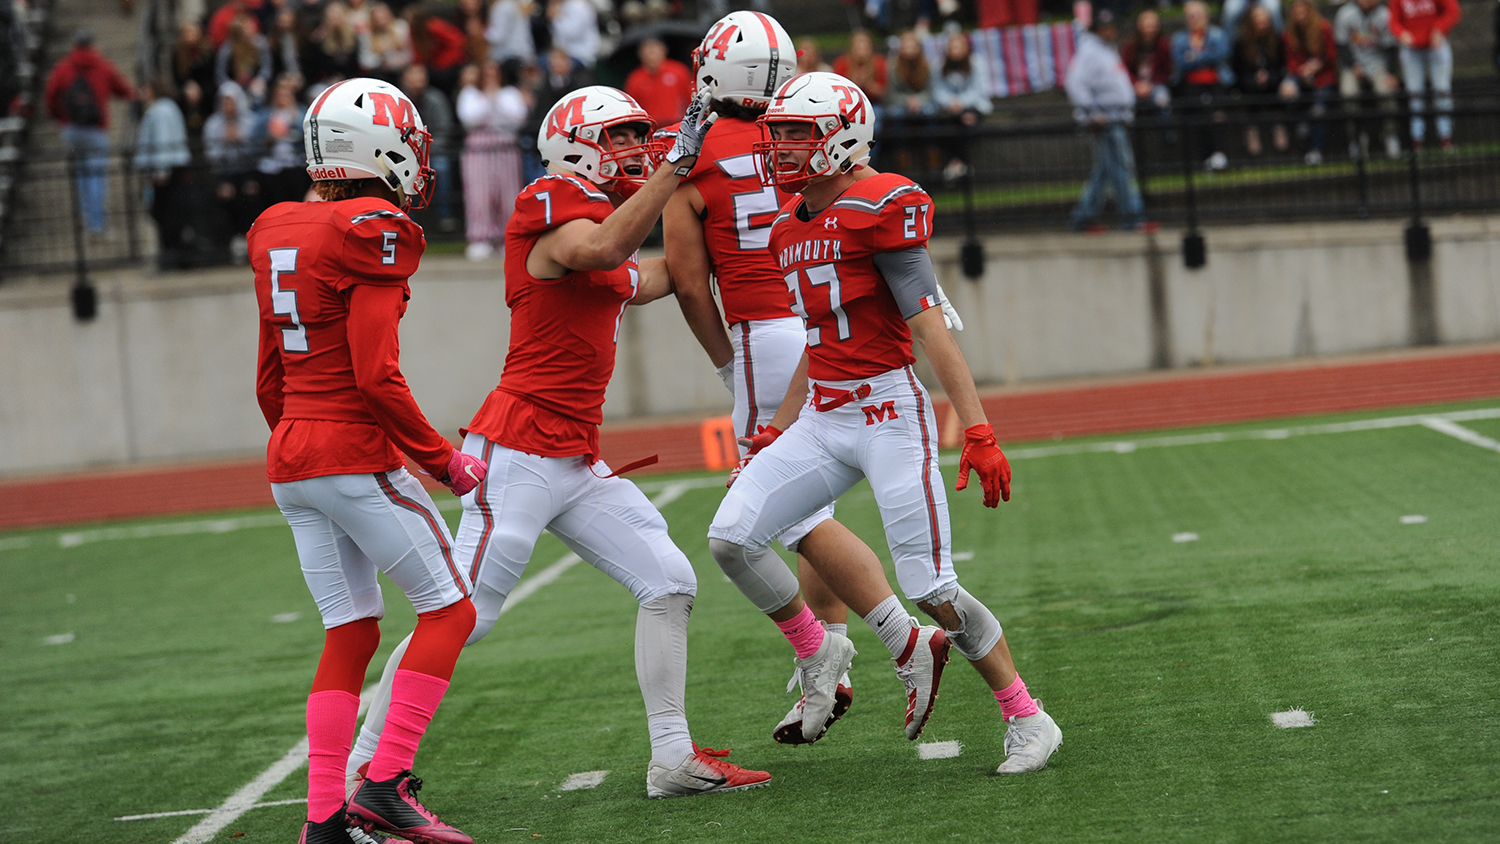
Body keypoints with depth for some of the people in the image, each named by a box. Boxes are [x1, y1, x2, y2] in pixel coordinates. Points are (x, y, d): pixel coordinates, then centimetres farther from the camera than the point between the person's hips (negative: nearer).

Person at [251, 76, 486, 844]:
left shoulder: (280, 235, 12)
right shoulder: (373, 234, -13)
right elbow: (376, 377, -18)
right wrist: (444, 462, -8)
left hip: (290, 460, 8)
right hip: (357, 457, -8)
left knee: (350, 635, 12)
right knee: (449, 610, 3)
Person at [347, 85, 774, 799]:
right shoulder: (552, 209, -10)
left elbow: (658, 278, 36)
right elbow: (600, 248, -33)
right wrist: (678, 161, -31)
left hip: (578, 460, 10)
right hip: (518, 452, -10)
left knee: (670, 584, 7)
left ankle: (674, 759, 13)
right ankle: (361, 766, 0)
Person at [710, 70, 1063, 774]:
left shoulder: (878, 211, -12)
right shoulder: (790, 229, 13)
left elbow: (930, 327, -16)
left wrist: (977, 432, -20)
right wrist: (780, 430, 24)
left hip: (890, 415, -7)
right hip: (822, 420, 7)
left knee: (931, 588, -7)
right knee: (731, 537, -6)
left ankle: (1029, 721, 9)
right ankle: (820, 654, 16)